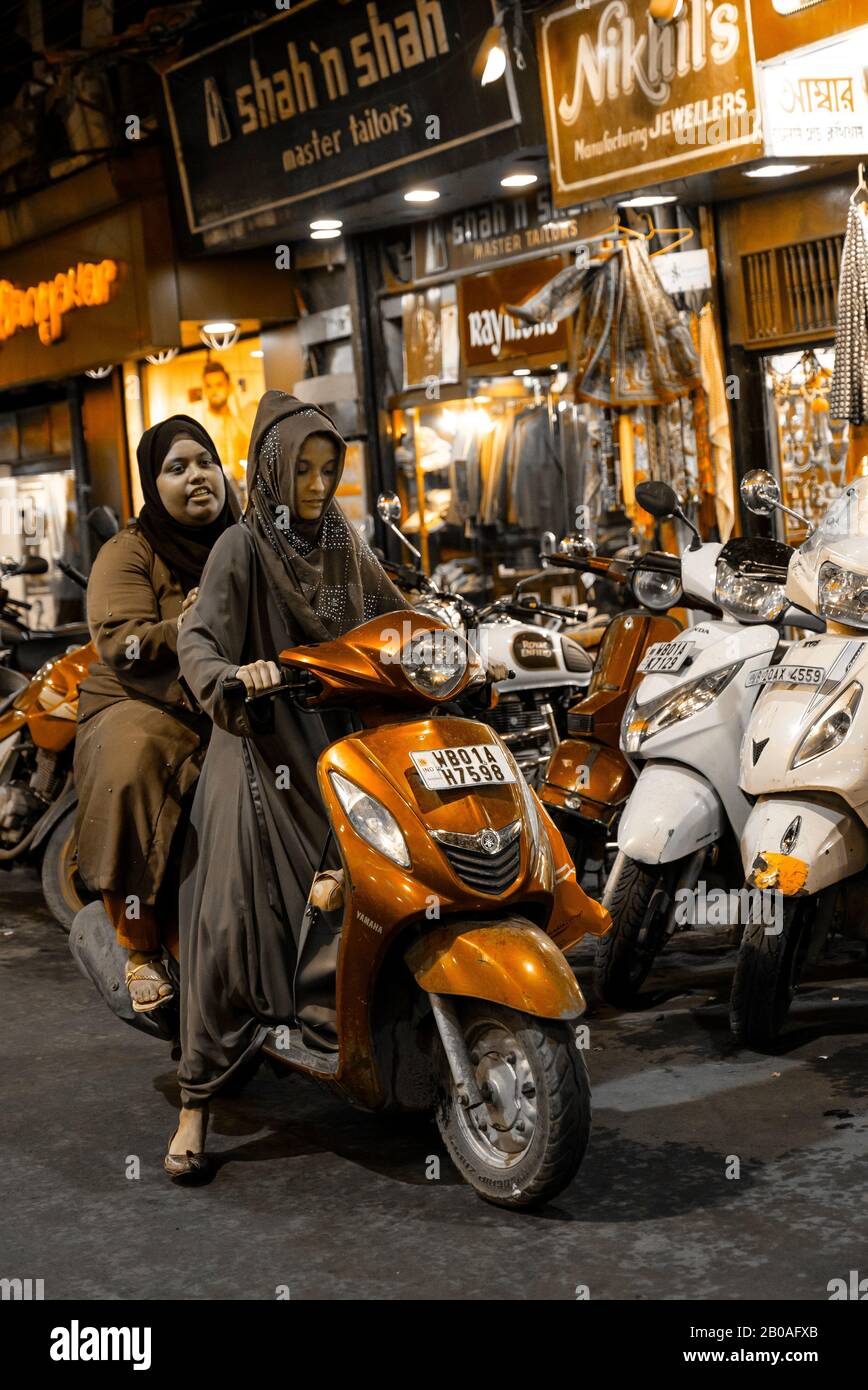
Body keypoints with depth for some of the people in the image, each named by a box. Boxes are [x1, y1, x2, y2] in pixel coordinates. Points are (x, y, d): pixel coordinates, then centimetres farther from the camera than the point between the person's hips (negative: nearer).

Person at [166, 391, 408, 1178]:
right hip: (262, 755, -5)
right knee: (233, 925, -11)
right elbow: (199, 643, -15)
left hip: (342, 750, 6)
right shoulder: (243, 549, -5)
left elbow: (400, 621, 21)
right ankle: (197, 1099, -7)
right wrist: (234, 676, -36)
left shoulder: (345, 545, 12)